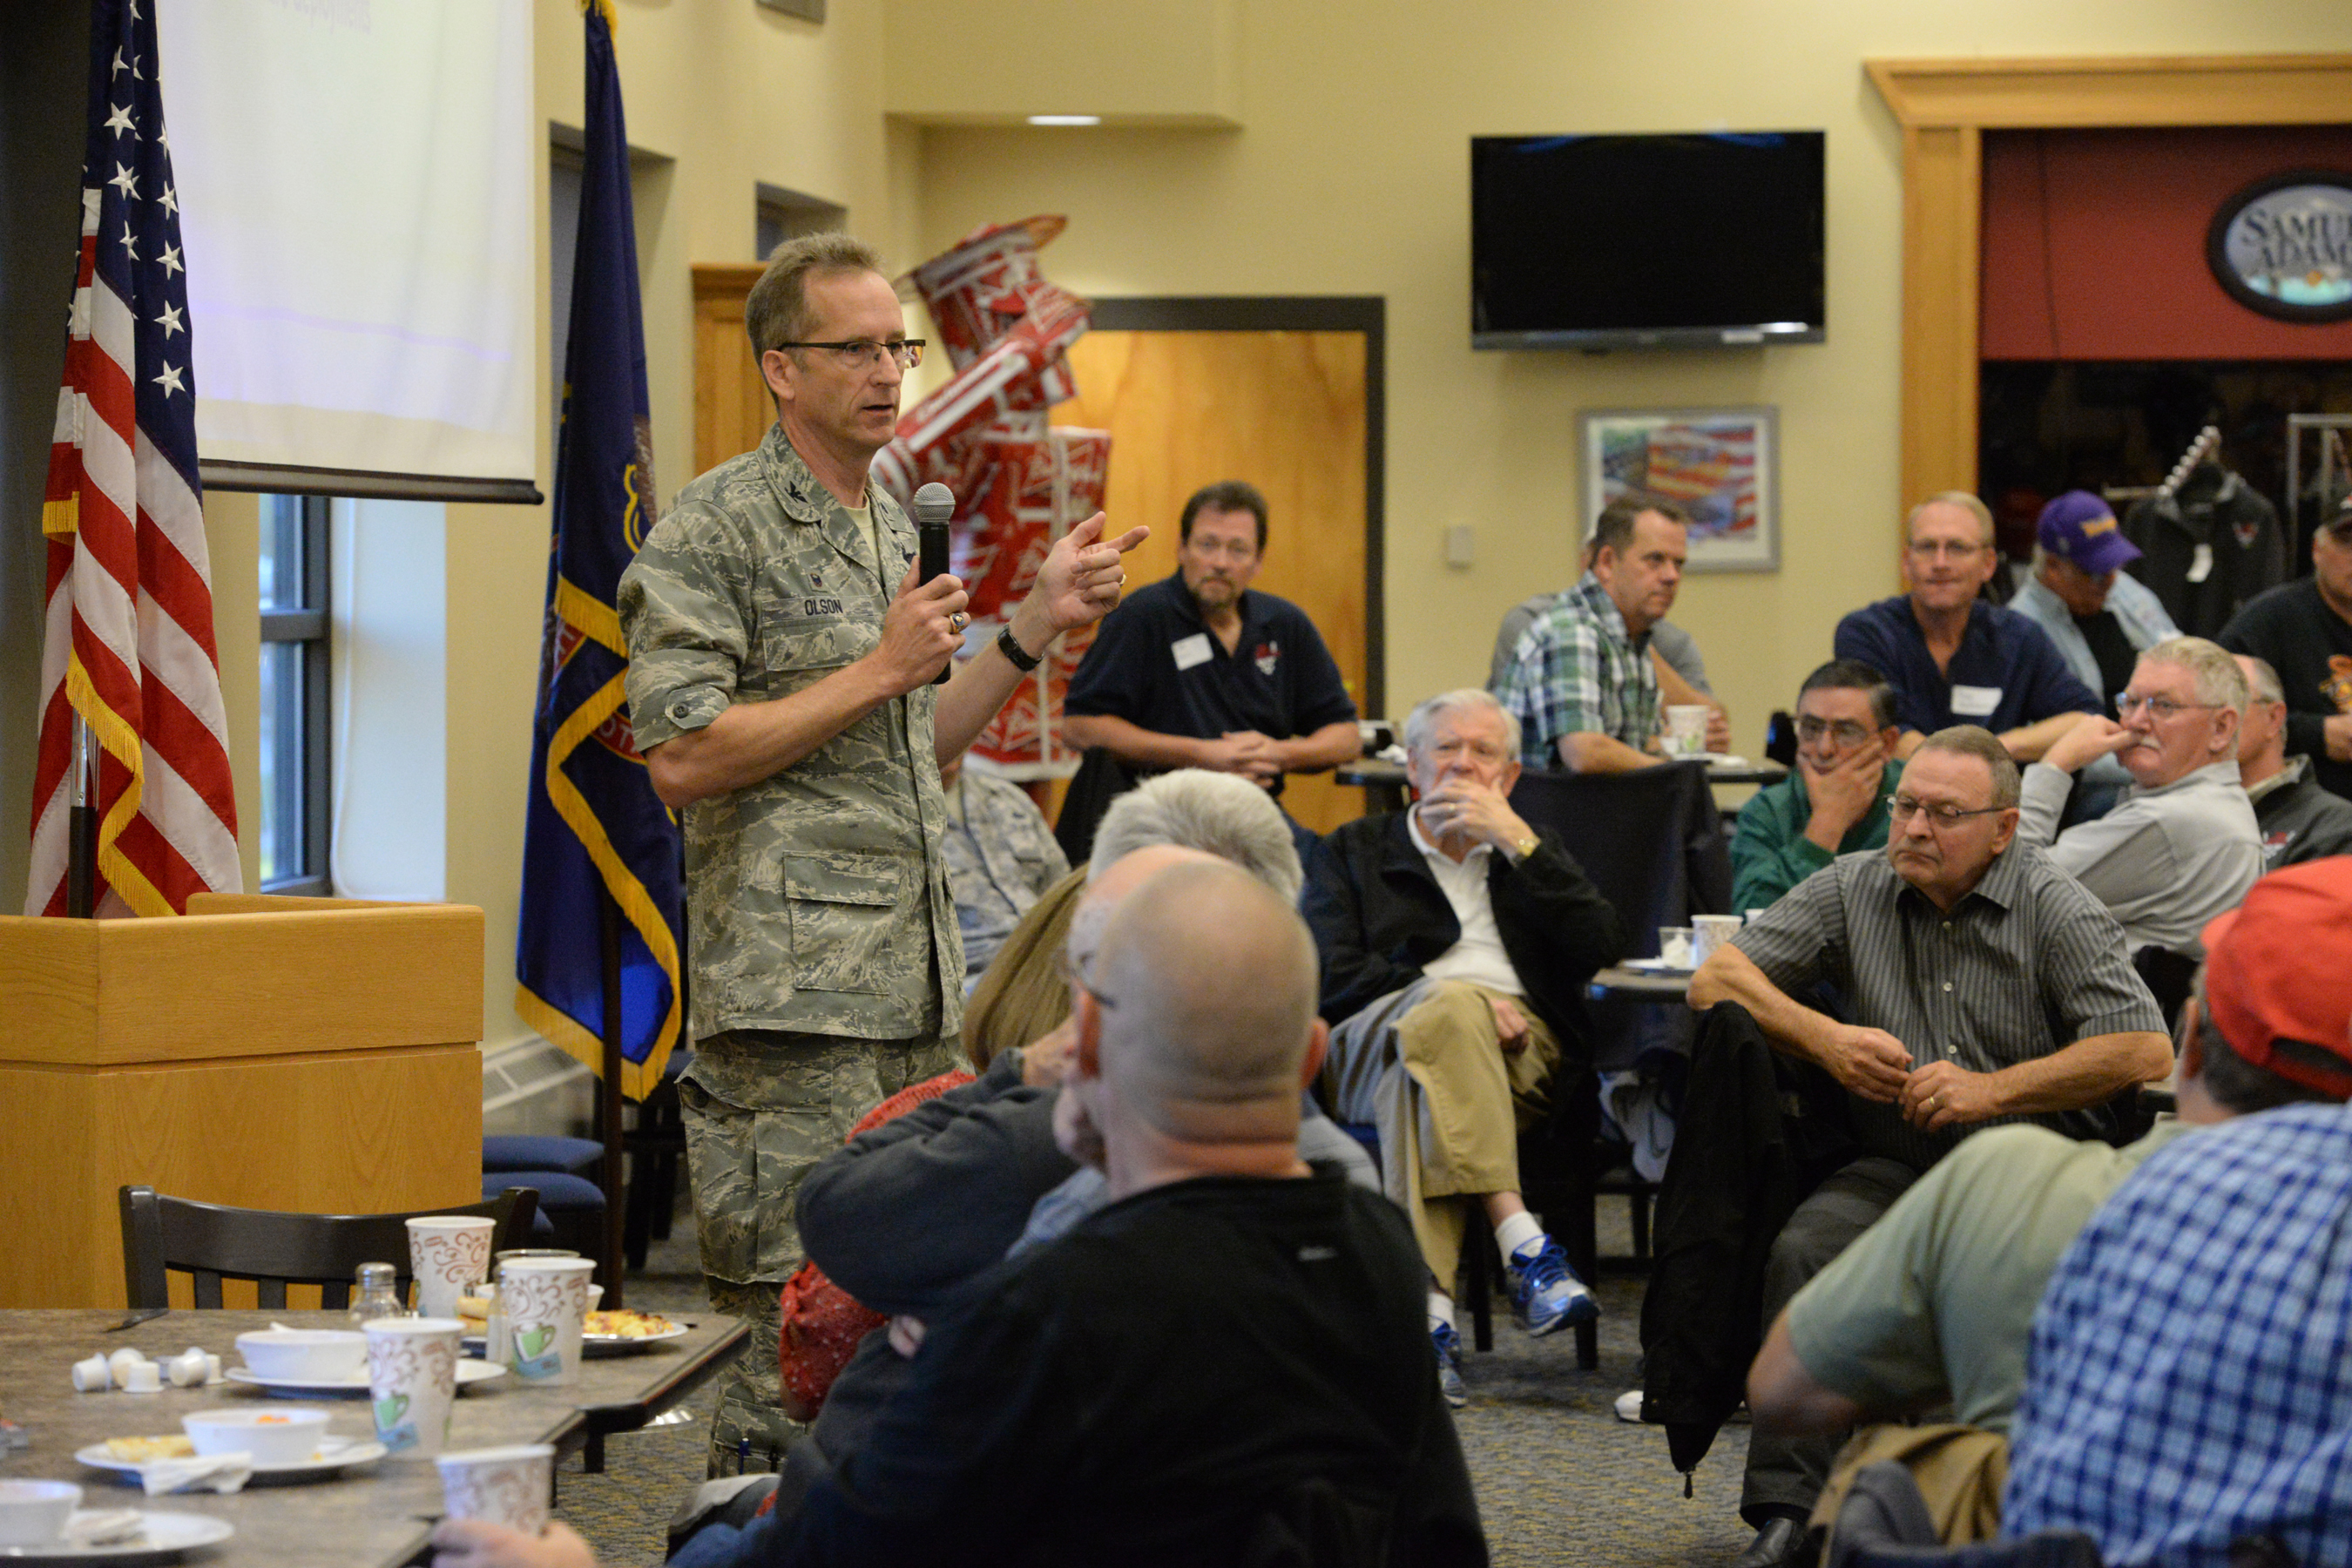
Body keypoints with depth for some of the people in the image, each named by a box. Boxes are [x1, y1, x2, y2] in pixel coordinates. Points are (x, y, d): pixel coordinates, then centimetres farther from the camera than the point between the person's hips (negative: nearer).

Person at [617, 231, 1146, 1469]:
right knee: (788, 1319, -8)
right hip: (791, 991, -8)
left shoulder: (892, 525, 19)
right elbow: (681, 755, -16)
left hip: (914, 988, 8)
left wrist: (1035, 626, 13)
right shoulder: (716, 529, -7)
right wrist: (878, 673, -14)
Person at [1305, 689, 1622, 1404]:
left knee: (1422, 1073, -36)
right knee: (1449, 1010, -38)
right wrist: (1445, 996, -11)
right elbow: (1334, 975, 4)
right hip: (1376, 1037, -1)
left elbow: (1601, 949, 7)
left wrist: (1515, 838, 2)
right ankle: (1522, 1244, -47)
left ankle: (1431, 1308, -50)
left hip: (1516, 1051, 1)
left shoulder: (1534, 853, 29)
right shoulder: (1352, 851, 23)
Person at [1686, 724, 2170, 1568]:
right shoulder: (1853, 888, 10)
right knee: (1805, 1252, -28)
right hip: (1894, 1169, 3)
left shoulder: (2058, 911, -1)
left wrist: (1993, 1090, -13)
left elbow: (2146, 1051, -10)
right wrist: (1824, 1038, -6)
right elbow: (1716, 977, 11)